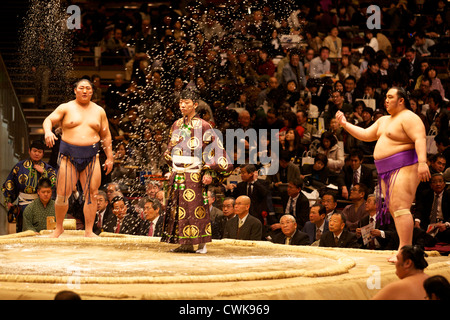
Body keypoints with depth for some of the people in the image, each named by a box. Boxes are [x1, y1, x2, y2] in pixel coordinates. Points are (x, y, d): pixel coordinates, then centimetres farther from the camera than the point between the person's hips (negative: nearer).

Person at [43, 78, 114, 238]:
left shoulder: (99, 111, 12)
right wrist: (48, 132, -27)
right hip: (69, 156, -2)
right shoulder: (66, 108, 5)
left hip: (91, 157, 2)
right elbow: (48, 120, -4)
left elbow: (106, 135, 14)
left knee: (92, 194, -4)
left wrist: (109, 157, 9)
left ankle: (89, 231, 2)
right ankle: (59, 227, 15)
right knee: (62, 194, -3)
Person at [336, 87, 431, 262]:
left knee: (400, 208, -19)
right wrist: (345, 124, 18)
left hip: (404, 168, -10)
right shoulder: (384, 120, 21)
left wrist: (422, 162, -35)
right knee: (394, 210, 9)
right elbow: (366, 135, 25)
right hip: (387, 172, 10)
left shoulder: (409, 118, -10)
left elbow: (420, 139, -22)